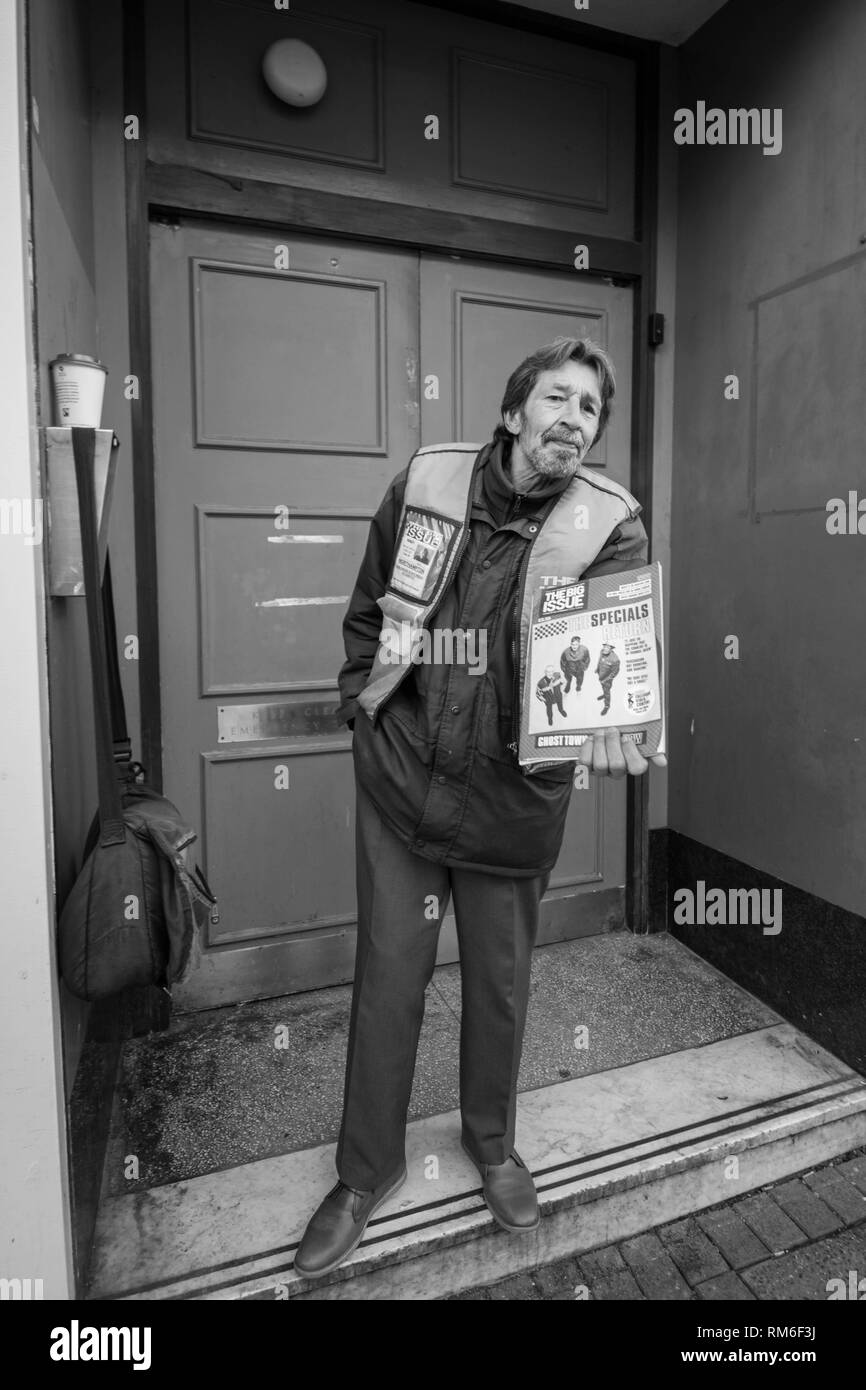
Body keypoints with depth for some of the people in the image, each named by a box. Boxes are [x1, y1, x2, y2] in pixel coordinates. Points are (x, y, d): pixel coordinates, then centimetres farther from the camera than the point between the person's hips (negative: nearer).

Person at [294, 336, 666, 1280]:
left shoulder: (611, 526, -8)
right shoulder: (426, 482, -2)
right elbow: (366, 611, 8)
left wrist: (605, 724, -43)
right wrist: (361, 701, 2)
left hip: (513, 795, 0)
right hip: (398, 777, 1)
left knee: (500, 980, 17)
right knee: (387, 977, 11)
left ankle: (491, 1139, 47)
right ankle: (367, 1169, 36)